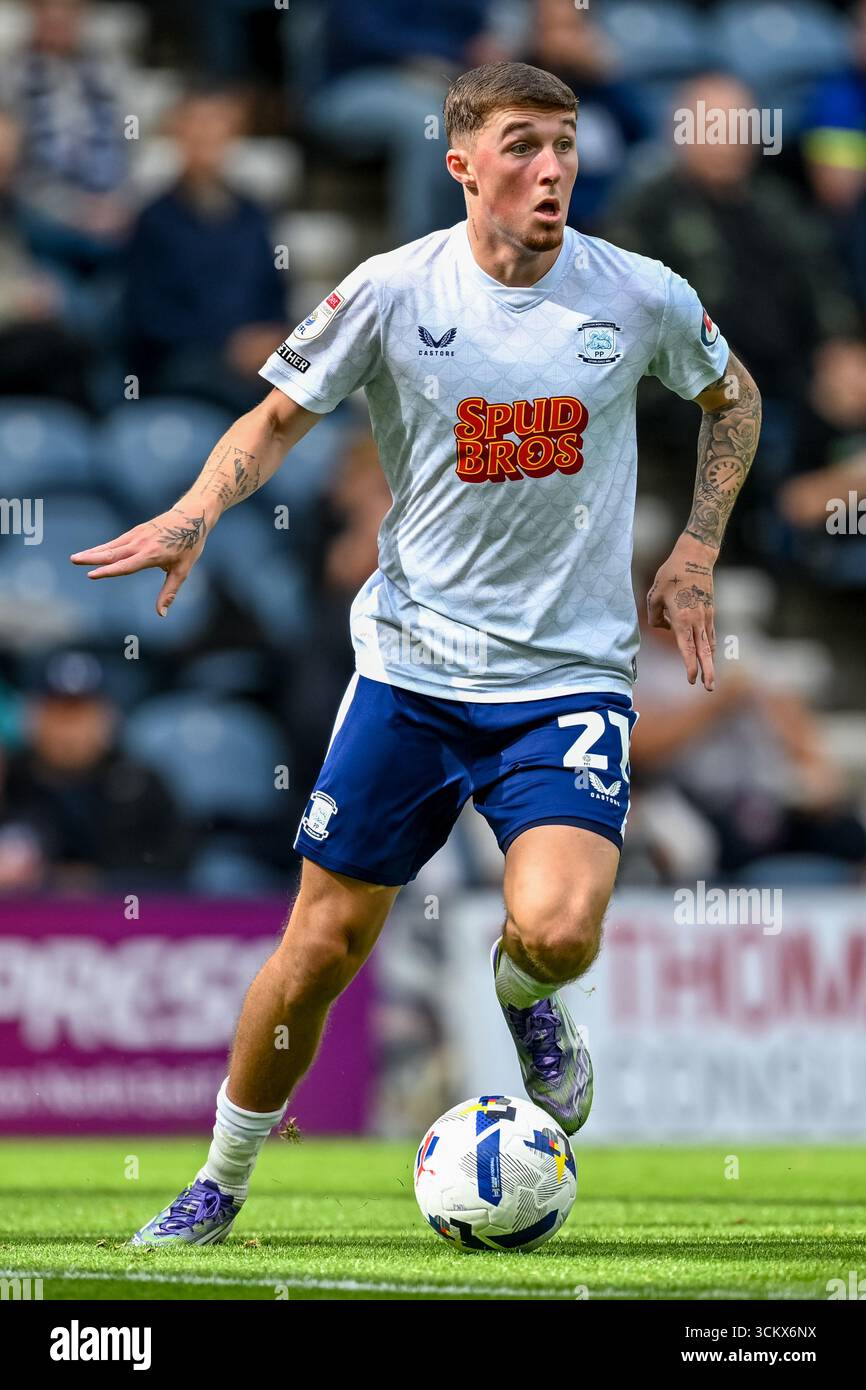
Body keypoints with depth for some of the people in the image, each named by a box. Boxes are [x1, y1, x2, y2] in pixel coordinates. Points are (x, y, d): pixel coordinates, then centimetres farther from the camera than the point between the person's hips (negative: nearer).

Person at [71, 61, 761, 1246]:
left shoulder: (642, 297, -3)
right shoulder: (392, 293, -6)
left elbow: (731, 398, 16)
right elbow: (278, 418, 5)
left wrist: (695, 556, 8)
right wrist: (197, 511, -13)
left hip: (571, 674, 0)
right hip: (411, 666, 1)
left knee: (558, 932, -24)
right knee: (321, 947, 3)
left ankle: (523, 995, 15)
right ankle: (222, 1184, 24)